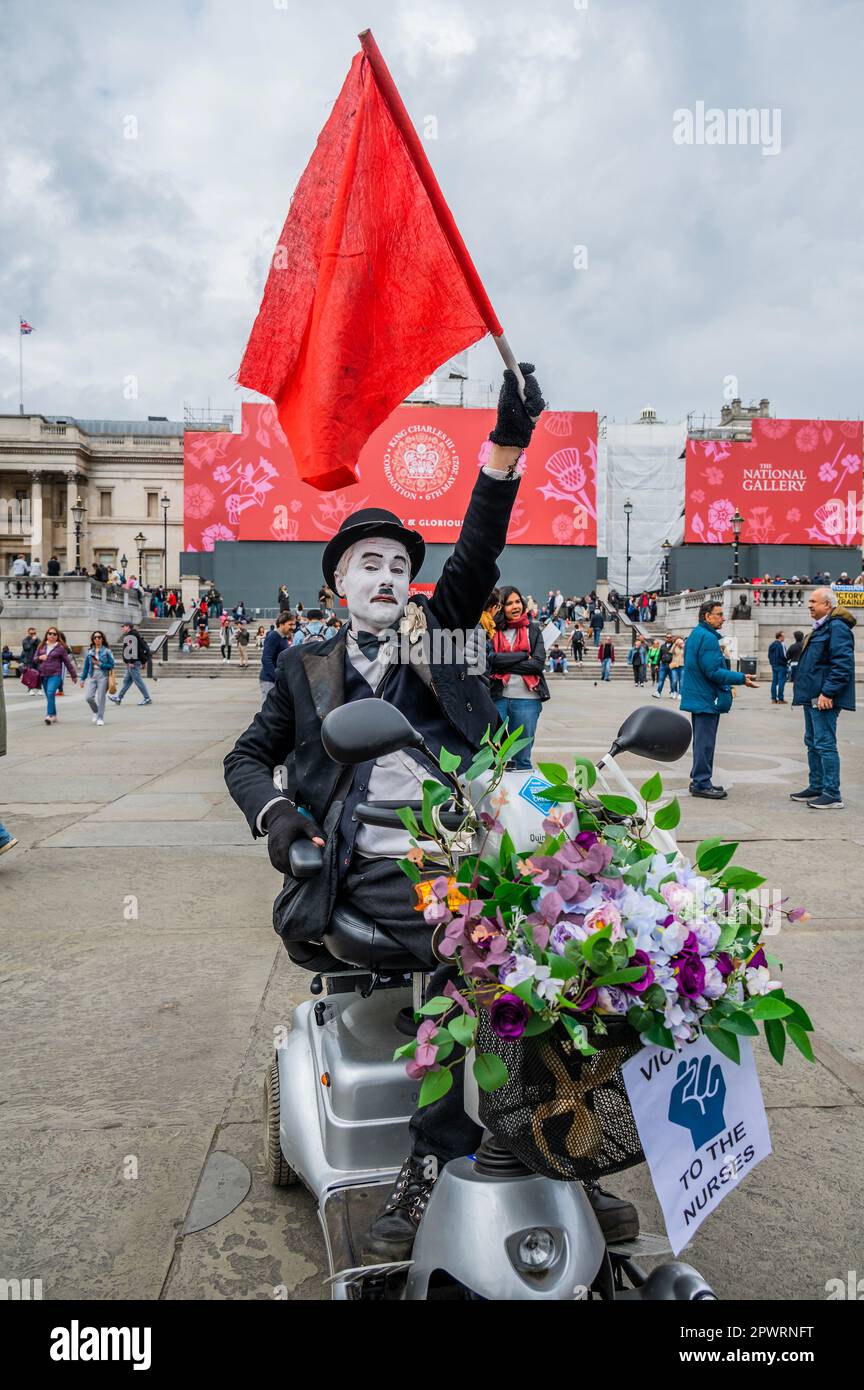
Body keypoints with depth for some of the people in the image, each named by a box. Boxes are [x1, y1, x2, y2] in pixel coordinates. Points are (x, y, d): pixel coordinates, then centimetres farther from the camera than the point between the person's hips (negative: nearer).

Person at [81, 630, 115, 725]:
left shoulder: (107, 651, -1)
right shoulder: (90, 651, 10)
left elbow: (111, 665, -2)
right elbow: (86, 666, 14)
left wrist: (99, 664, -11)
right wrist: (83, 679, 14)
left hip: (103, 675, -3)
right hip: (92, 675, 3)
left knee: (101, 698, -1)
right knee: (88, 697, -7)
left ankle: (100, 718, 14)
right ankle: (96, 712, 21)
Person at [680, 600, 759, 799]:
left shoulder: (696, 634, 15)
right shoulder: (707, 638, -18)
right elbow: (713, 671, -23)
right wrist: (741, 678, -17)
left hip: (698, 697, 11)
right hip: (706, 698, -11)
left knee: (702, 741, 16)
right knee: (705, 742, -5)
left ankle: (699, 780, 23)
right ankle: (701, 783, -1)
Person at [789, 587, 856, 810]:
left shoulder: (837, 627, -15)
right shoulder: (821, 627, 18)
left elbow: (842, 664, -23)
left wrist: (827, 693, -25)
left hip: (824, 699, -11)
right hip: (813, 697, 11)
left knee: (825, 744, -8)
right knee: (813, 743, 16)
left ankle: (832, 795, -4)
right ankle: (816, 787, 25)